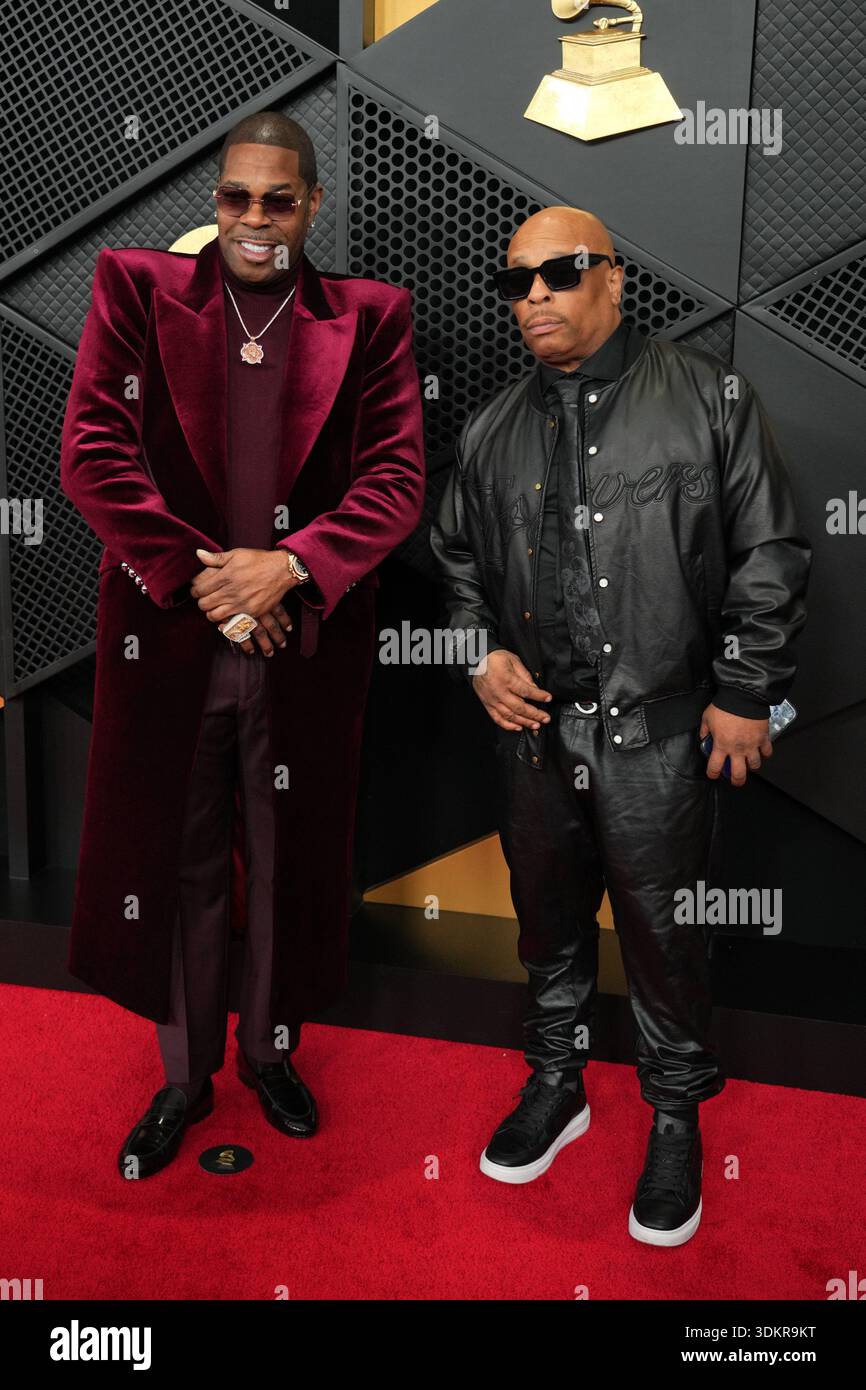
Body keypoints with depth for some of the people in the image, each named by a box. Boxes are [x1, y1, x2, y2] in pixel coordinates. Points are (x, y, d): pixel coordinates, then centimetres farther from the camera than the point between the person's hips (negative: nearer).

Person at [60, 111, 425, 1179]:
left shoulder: (368, 317, 5)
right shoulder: (137, 289, 4)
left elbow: (397, 477, -3)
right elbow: (92, 451, -5)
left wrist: (289, 565, -16)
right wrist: (199, 577, -13)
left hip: (307, 642, 1)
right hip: (167, 636, 0)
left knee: (287, 858, 13)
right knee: (178, 859, 11)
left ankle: (270, 1050, 37)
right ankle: (186, 1072, 33)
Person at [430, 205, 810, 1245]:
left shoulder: (707, 398, -3)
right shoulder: (491, 429, 8)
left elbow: (769, 556, -3)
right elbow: (457, 557, 18)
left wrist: (745, 695, -7)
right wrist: (480, 654, 2)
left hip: (660, 737, -3)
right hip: (534, 728, 4)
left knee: (662, 934, 9)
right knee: (547, 918, 18)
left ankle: (675, 1118, 34)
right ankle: (556, 1085, 41)